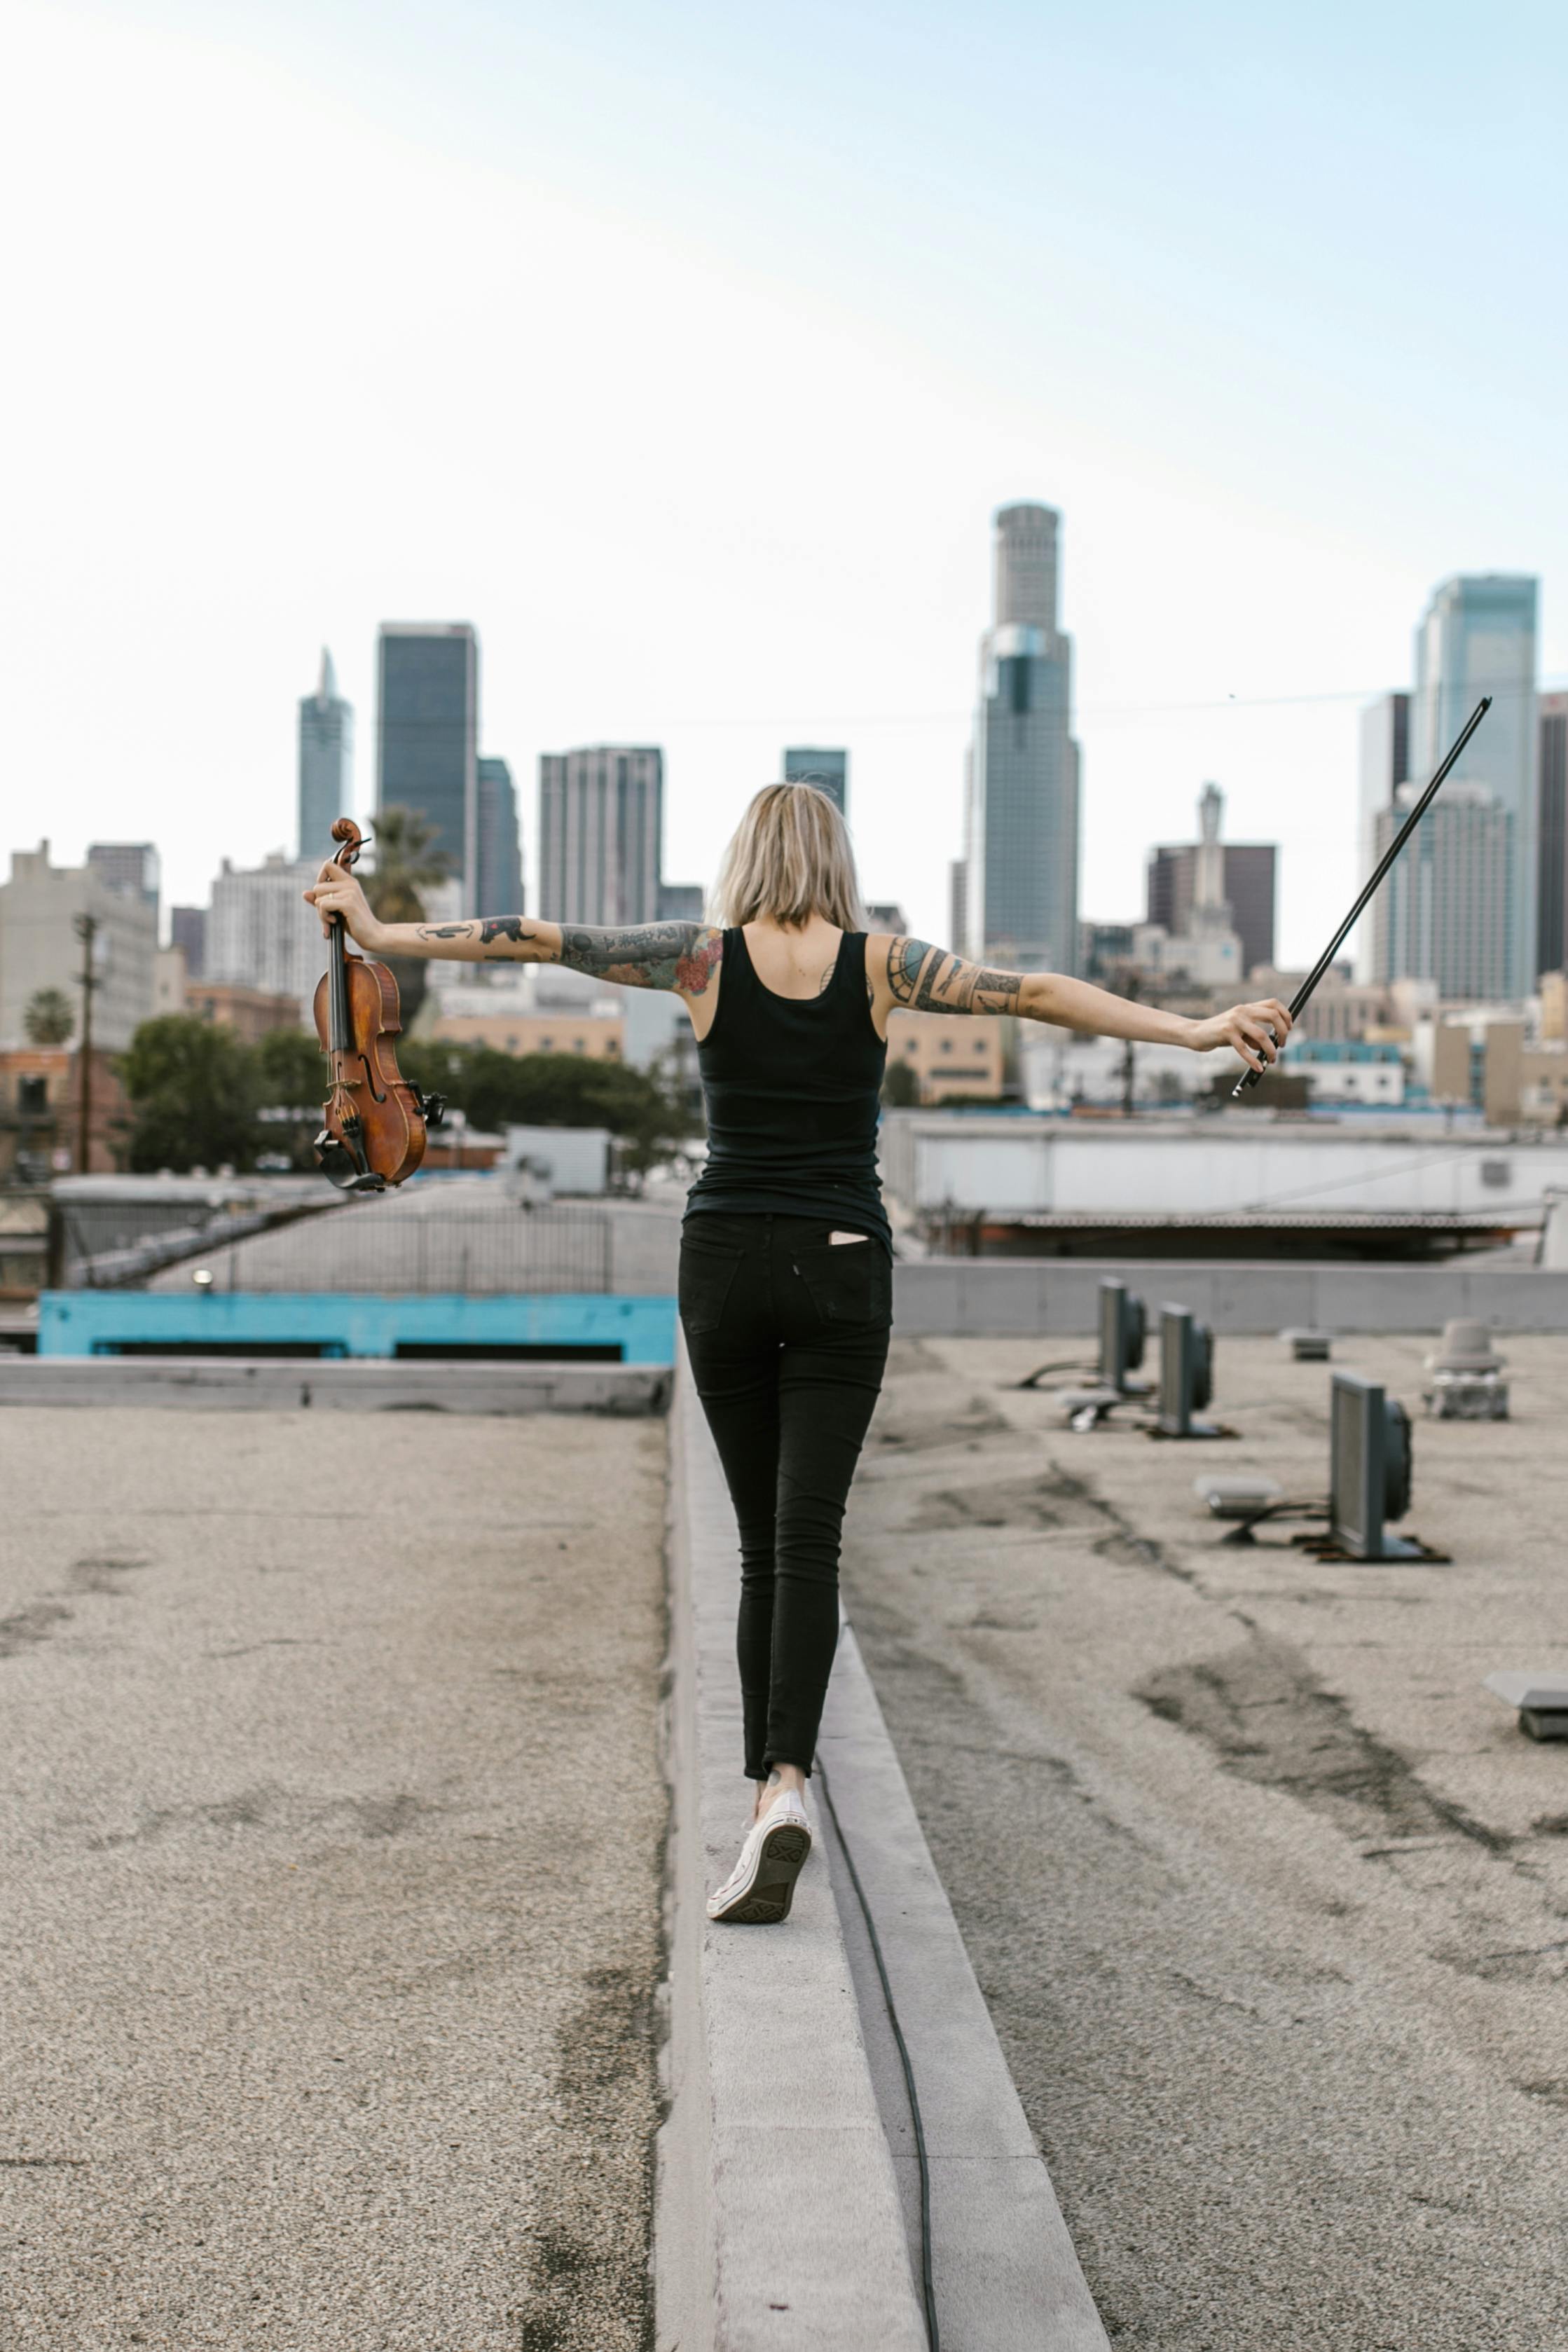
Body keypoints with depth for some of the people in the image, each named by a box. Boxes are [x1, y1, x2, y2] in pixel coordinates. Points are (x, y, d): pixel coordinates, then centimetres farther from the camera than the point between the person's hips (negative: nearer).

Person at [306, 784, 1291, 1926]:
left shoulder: (706, 955, 1)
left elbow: (538, 940, 3)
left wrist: (384, 933, 12)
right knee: (807, 1539, -8)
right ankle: (786, 1782, -26)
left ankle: (769, 1786, 15)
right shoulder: (882, 963, 0)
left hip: (725, 1264, 1)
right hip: (842, 1271, -1)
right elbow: (1035, 993, -5)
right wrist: (1194, 1030, -5)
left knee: (765, 1542, 13)